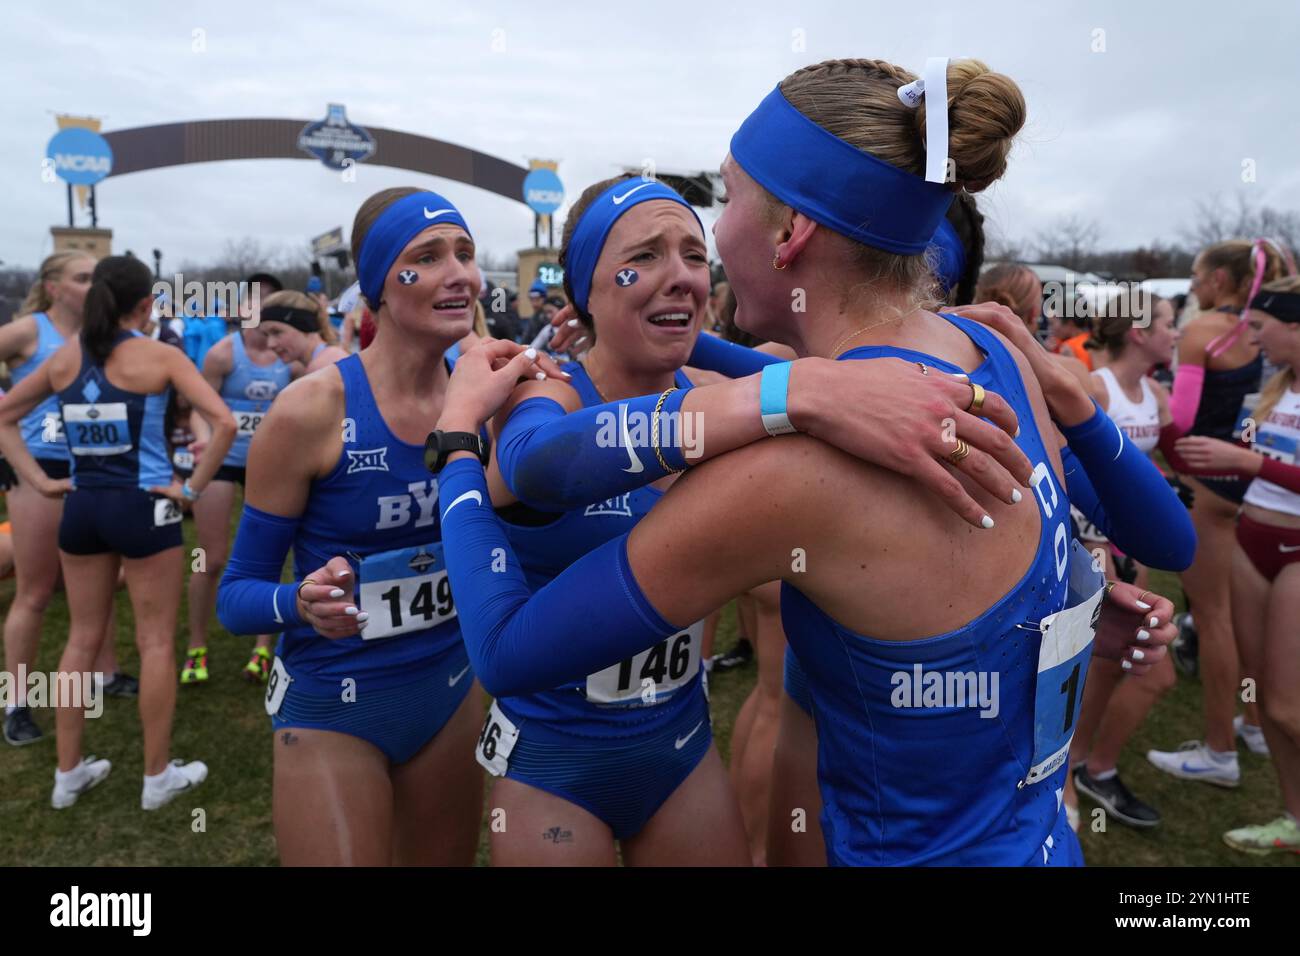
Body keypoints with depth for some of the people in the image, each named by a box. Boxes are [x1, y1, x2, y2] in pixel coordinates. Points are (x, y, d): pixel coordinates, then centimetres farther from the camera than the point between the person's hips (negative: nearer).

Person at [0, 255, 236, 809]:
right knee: (156, 642, 6)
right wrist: (192, 488, -12)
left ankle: (68, 773, 27)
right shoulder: (159, 357, -9)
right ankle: (158, 776, 16)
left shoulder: (66, 356, 5)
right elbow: (224, 423, -20)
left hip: (82, 507, 5)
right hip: (144, 508, -5)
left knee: (82, 639, 16)